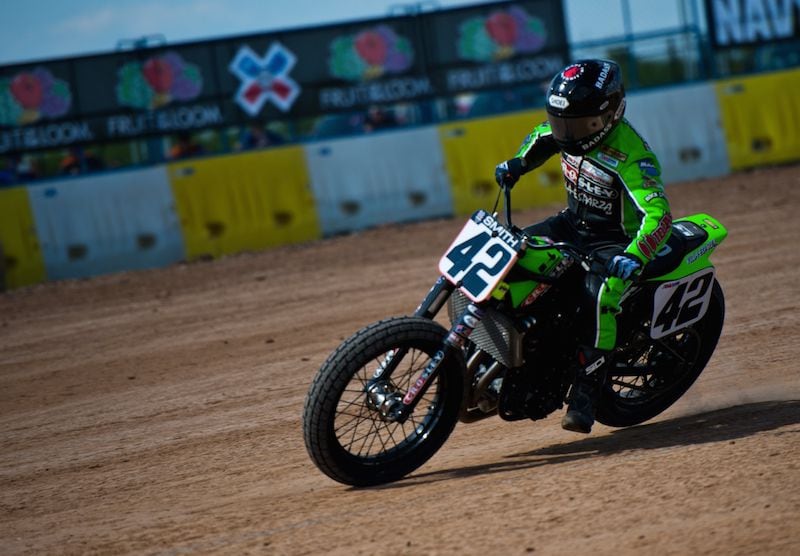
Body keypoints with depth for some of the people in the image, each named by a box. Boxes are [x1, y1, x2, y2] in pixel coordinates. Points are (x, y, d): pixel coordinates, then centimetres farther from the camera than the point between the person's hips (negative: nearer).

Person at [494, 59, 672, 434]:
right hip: (573, 223, 8)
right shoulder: (568, 131, -5)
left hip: (614, 239, -8)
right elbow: (543, 135, 22)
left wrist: (633, 257, -53)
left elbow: (658, 216, -37)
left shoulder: (630, 154, -28)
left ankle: (586, 394, -30)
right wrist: (517, 162, 5)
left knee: (599, 296, -34)